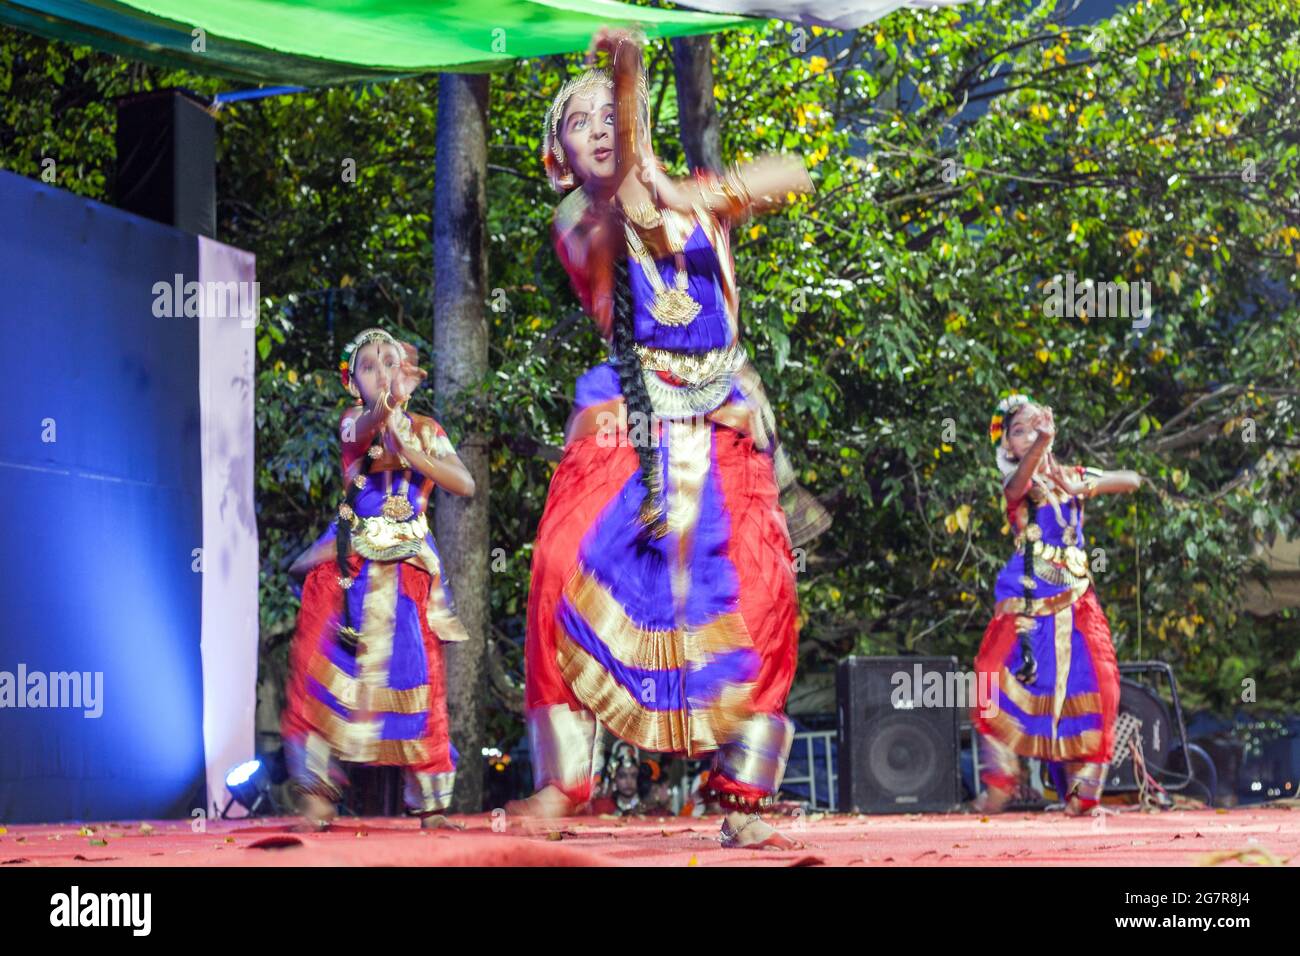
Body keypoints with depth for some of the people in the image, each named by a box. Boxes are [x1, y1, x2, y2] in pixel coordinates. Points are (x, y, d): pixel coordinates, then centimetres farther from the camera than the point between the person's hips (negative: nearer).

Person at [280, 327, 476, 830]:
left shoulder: (425, 430, 9)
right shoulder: (354, 422, 4)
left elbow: (465, 483, -4)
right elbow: (362, 431, -23)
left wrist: (411, 450, -15)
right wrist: (386, 407, -45)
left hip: (405, 566, 1)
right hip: (349, 562, -1)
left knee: (414, 674, -3)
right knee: (325, 669, -9)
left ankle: (429, 803, 2)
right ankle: (317, 794, -6)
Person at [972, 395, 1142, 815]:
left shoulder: (1073, 476, 14)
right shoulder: (1016, 483, 3)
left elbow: (1131, 480, 3)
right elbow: (1020, 482, -23)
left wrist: (1080, 488, -12)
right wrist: (1042, 442, -42)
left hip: (1075, 597, 3)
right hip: (1026, 598, -3)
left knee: (1093, 682, -6)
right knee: (998, 673, -17)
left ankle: (1083, 790, 3)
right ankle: (999, 782, -9)